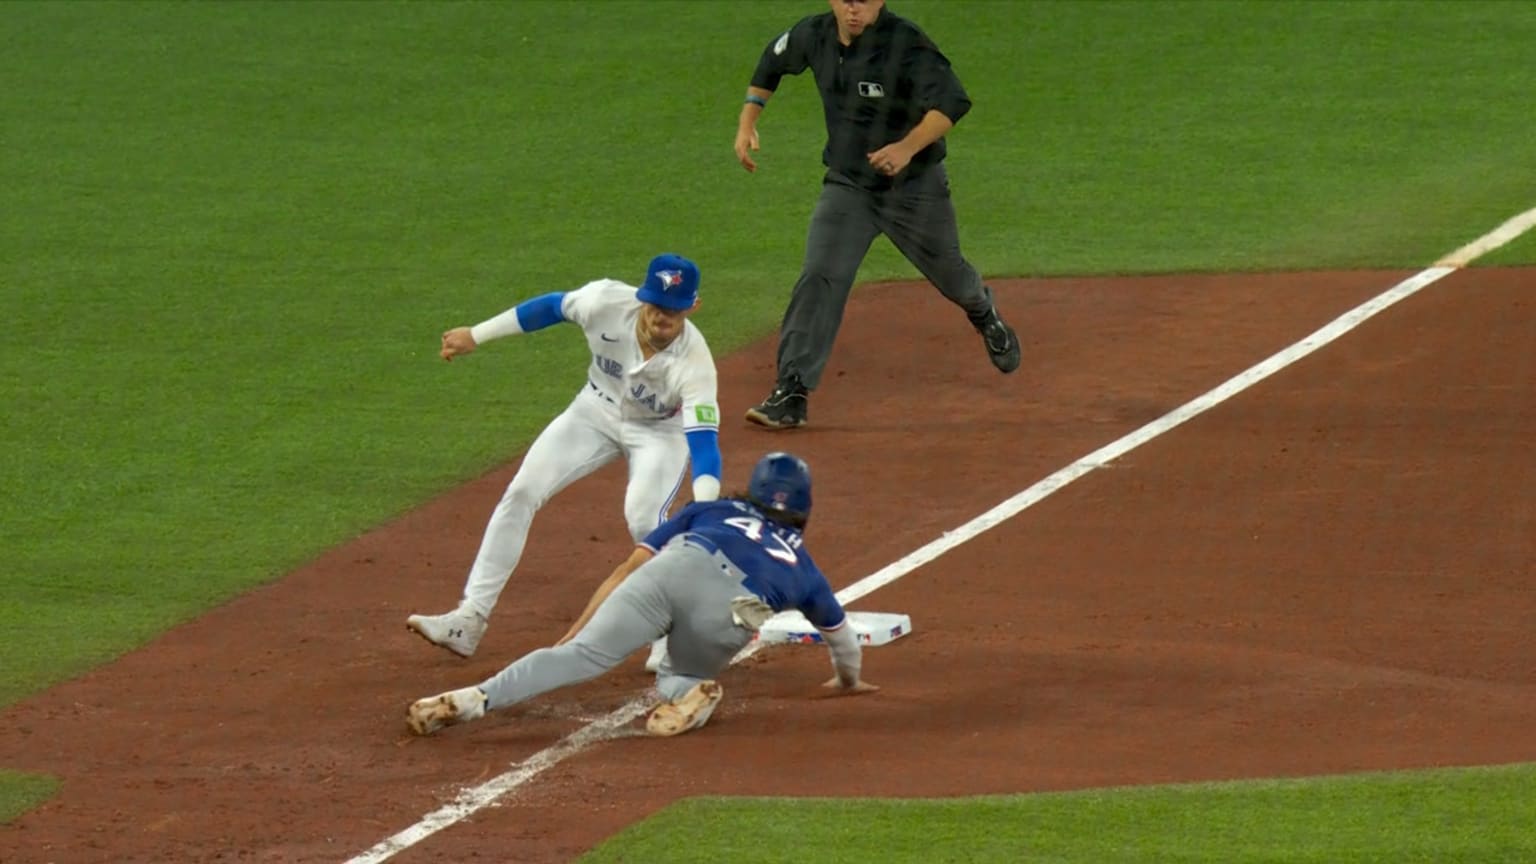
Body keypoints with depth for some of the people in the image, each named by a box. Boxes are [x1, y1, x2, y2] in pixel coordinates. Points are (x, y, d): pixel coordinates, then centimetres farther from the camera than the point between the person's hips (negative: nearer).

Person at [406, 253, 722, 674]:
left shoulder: (693, 363, -37)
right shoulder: (609, 302, -30)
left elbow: (704, 439, -44)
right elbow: (552, 307, -10)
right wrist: (475, 335, -2)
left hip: (661, 431, -4)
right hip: (597, 410, 4)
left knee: (644, 518, -28)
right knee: (521, 493, -6)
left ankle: (673, 639, -9)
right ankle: (469, 620, -1)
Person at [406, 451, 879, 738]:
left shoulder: (707, 511, 37)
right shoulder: (800, 562, 39)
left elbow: (630, 566, 25)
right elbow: (841, 634, 54)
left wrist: (574, 631, 21)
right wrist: (849, 680, 76)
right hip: (730, 610, 0)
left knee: (584, 655, -12)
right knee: (677, 679, 28)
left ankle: (472, 700, -33)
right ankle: (692, 694, -9)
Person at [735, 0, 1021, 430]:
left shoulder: (906, 44, -25)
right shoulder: (815, 35, -7)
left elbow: (952, 101, -36)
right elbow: (774, 60, 15)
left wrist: (908, 147, -50)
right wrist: (747, 123, 6)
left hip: (915, 189, -3)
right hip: (846, 186, 3)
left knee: (947, 271, 18)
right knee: (819, 279, -14)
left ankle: (984, 315, 55)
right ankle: (791, 395, -16)